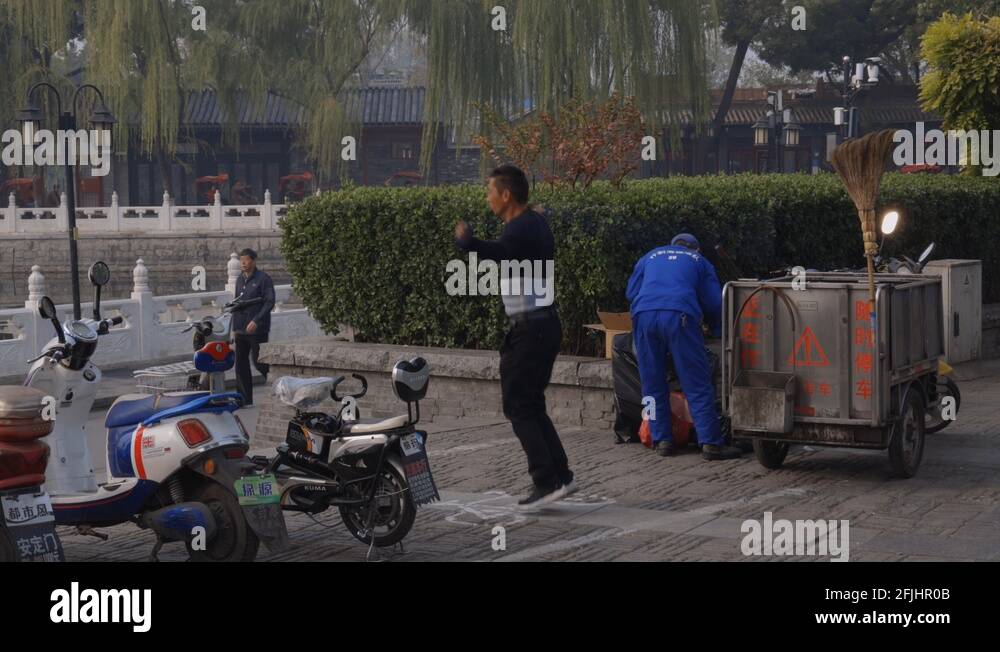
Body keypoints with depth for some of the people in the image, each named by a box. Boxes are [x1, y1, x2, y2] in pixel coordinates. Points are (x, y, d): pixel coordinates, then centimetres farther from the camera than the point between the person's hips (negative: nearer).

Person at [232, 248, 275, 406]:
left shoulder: (263, 279, -7)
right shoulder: (240, 279, 16)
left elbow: (269, 302, -13)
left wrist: (256, 321, -22)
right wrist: (235, 325, 13)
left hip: (257, 329, -7)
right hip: (241, 329, 7)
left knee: (258, 361, -6)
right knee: (241, 363, 5)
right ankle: (245, 398, 11)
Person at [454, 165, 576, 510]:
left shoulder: (522, 229, -17)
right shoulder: (535, 223, 15)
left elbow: (498, 253, -37)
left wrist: (466, 240, -38)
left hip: (530, 329, -10)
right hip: (543, 324, 10)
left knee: (518, 407, -5)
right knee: (532, 405, 14)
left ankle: (546, 481, -7)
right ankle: (561, 476, 14)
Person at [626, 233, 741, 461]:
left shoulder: (651, 257, 32)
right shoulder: (698, 261, 26)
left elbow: (631, 292, 28)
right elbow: (713, 303, 19)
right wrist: (716, 330, 35)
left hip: (643, 315, 3)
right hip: (680, 315, -2)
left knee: (653, 384, 11)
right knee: (698, 385, -2)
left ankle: (661, 440, 9)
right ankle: (710, 443, -6)